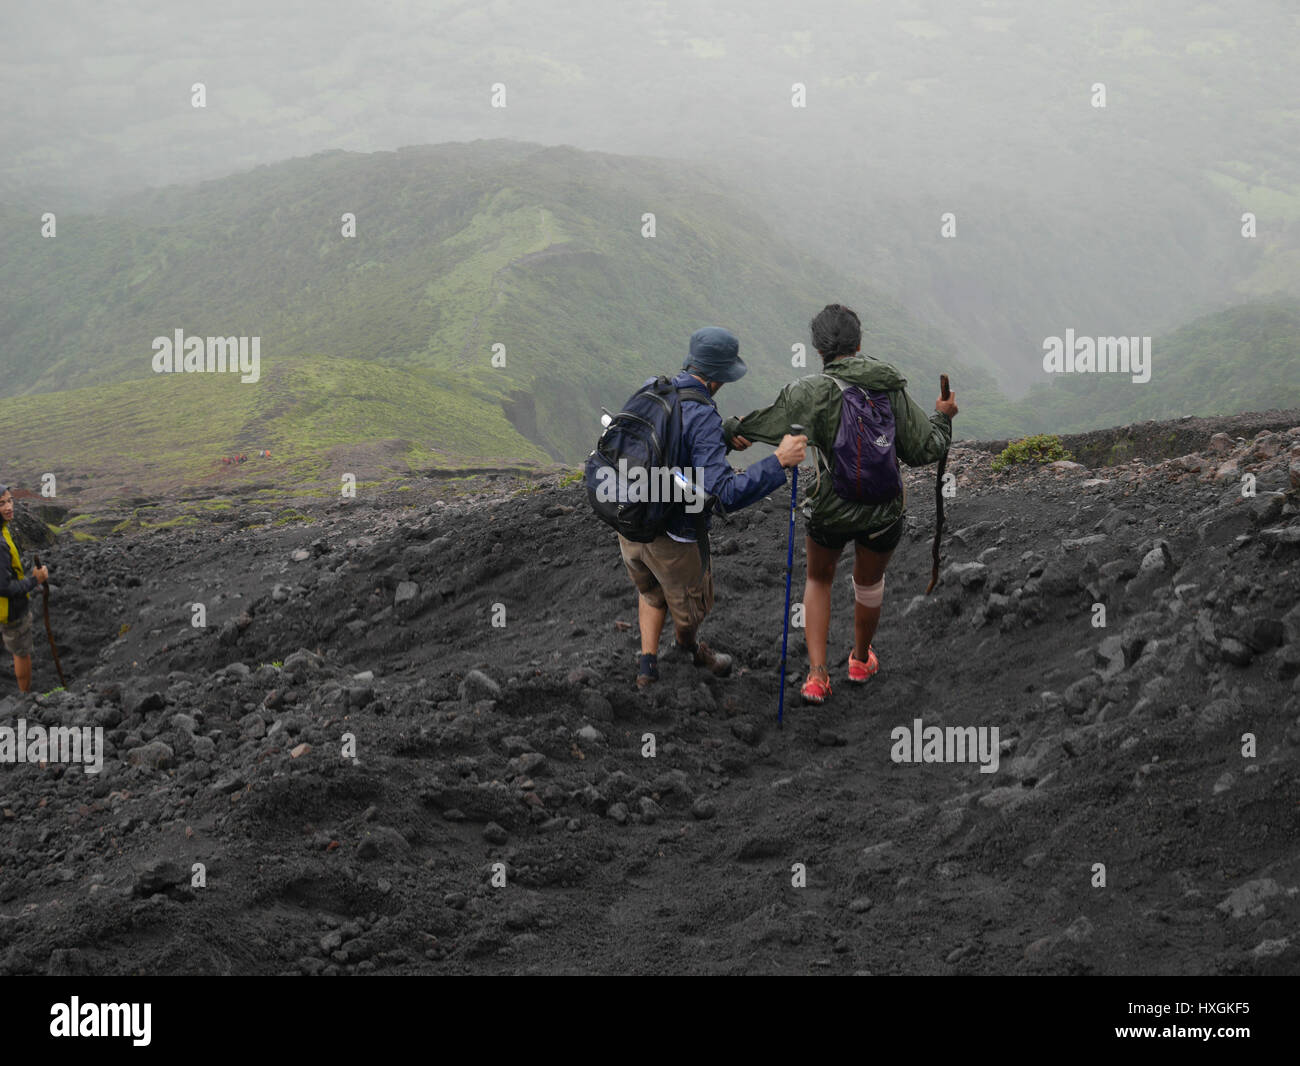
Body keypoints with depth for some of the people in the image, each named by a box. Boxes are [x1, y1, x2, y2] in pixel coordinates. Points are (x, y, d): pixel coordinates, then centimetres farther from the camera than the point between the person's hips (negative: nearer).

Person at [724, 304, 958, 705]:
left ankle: (817, 675, 16)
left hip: (831, 510, -2)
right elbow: (924, 450, -4)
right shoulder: (892, 389, -8)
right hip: (884, 511, 2)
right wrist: (942, 417, 15)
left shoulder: (811, 392, -18)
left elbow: (760, 425, -19)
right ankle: (860, 660, 50)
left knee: (818, 581, 26)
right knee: (869, 582, 29)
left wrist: (728, 430, 1)